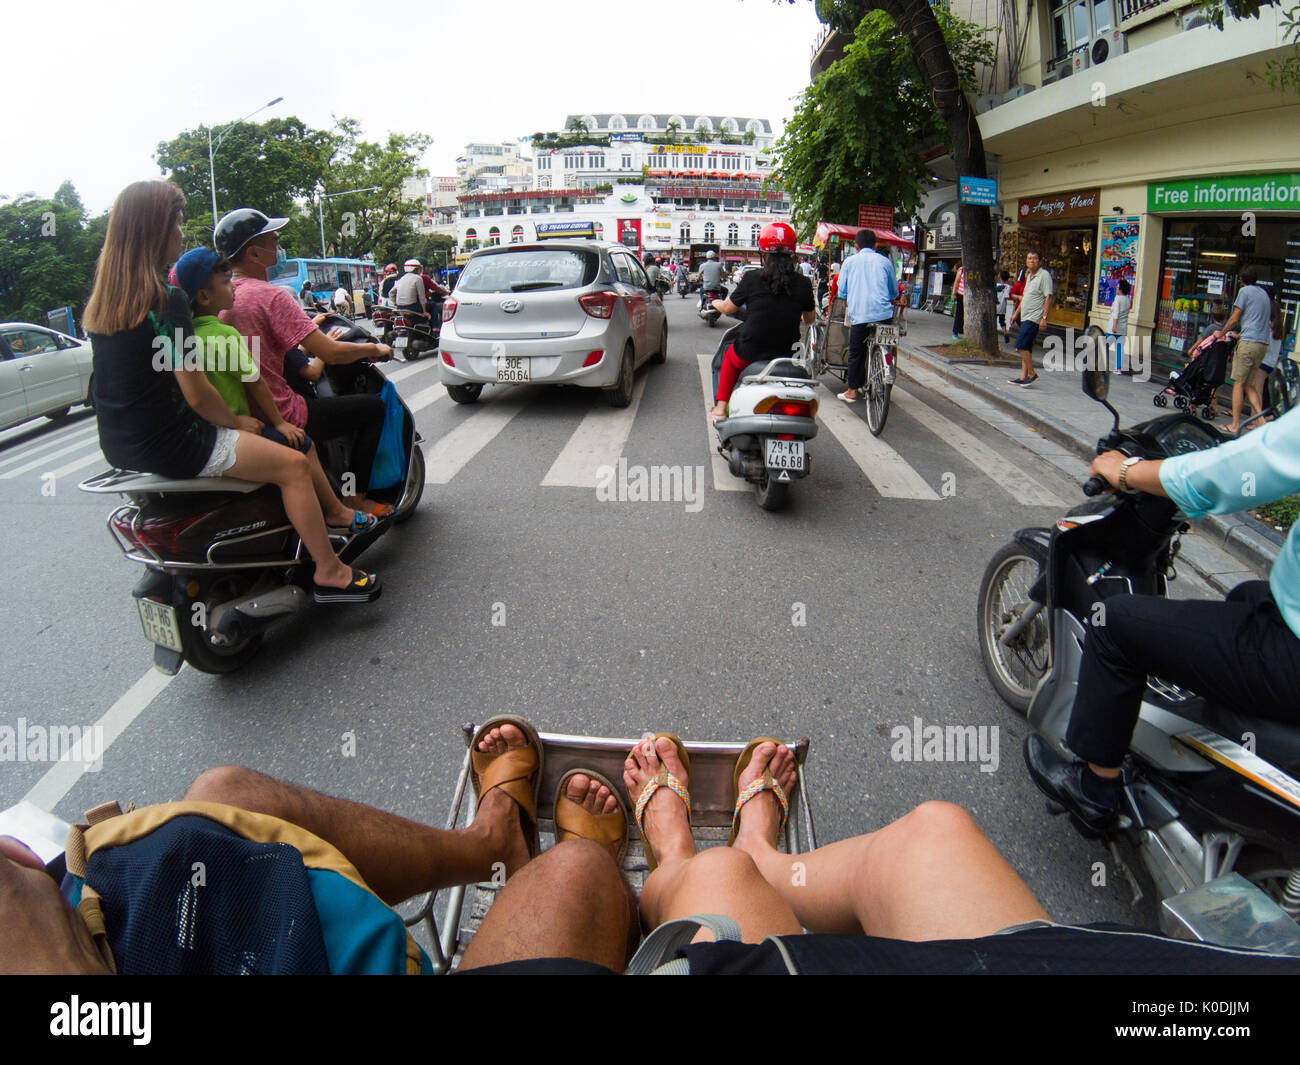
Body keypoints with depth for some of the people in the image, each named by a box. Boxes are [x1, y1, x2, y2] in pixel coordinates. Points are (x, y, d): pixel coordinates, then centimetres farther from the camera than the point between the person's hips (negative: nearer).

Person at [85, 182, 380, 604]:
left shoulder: (102, 300, 8)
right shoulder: (167, 300, -18)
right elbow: (196, 394, -19)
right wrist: (237, 421, 0)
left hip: (119, 445, 10)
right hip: (169, 444, -10)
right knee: (293, 464, -4)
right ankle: (329, 573, 0)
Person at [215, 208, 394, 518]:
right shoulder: (271, 296, -18)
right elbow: (329, 353, -22)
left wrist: (310, 330, 29)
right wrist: (373, 349, -4)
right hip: (281, 415, -9)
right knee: (373, 407, 2)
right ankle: (354, 497, 5)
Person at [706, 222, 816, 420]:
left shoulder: (752, 278, -8)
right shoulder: (803, 283, -3)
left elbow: (728, 309, 5)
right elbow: (810, 318, 12)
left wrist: (716, 303, 28)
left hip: (750, 353, -2)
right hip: (786, 355, 2)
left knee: (730, 355, 32)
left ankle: (721, 407, 28)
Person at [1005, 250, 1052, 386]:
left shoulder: (1044, 275, -10)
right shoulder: (1029, 276, 17)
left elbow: (1048, 297, -15)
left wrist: (1044, 317, -21)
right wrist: (1016, 313, 27)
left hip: (1034, 318, -9)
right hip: (1025, 317, 9)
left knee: (1021, 345, -15)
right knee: (1026, 347, 9)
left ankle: (1032, 374, -6)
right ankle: (1024, 376, 13)